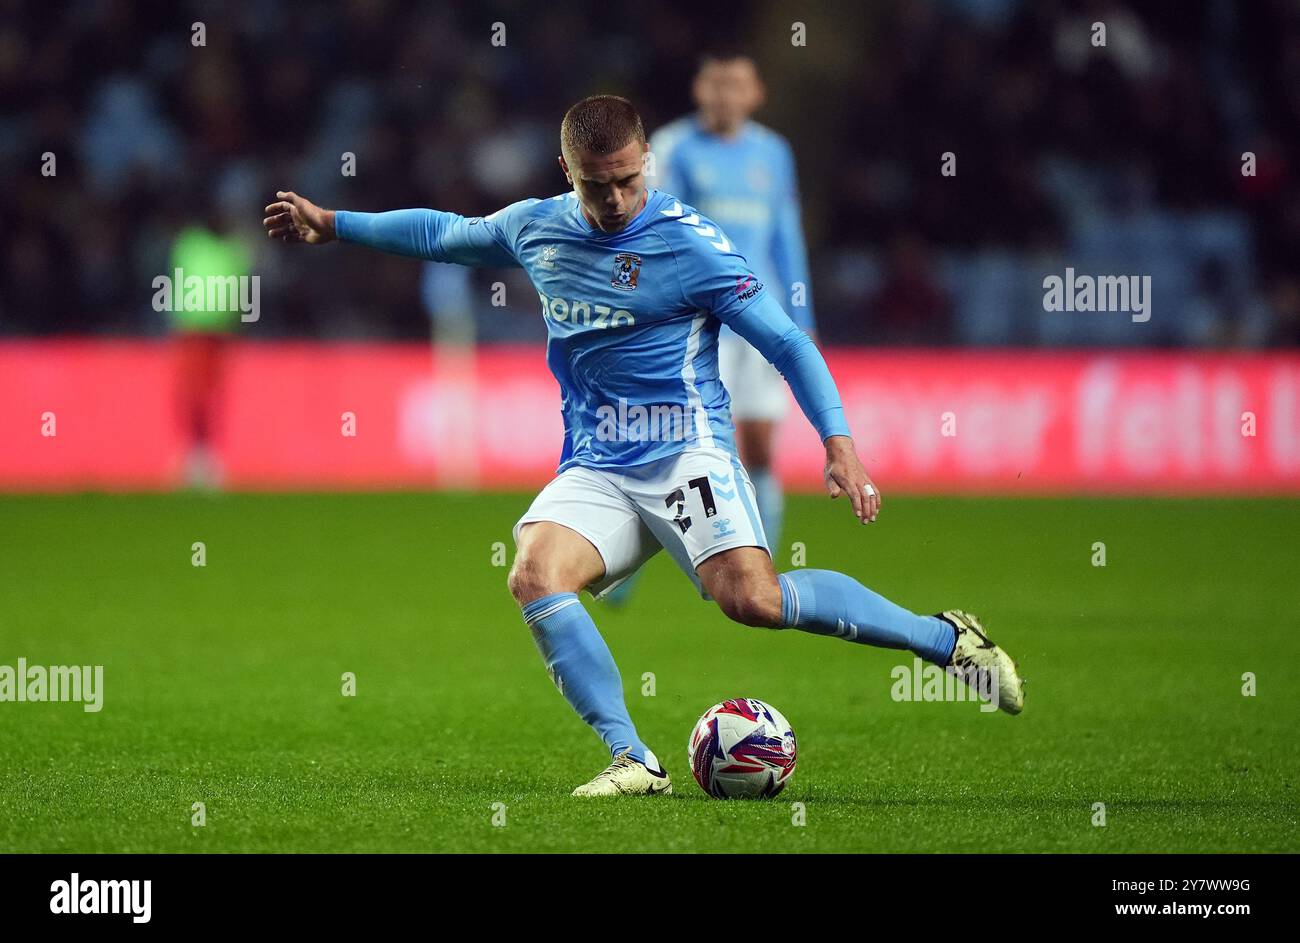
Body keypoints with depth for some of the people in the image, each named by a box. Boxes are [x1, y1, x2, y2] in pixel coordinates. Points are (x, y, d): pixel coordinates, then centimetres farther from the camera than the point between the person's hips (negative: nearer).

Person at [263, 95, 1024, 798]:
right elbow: (443, 233, 28)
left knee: (754, 600, -26)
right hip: (595, 470, 5)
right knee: (535, 575, -25)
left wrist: (839, 442, -16)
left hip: (687, 454, -5)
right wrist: (332, 224, 30)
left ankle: (947, 640, -9)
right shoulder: (535, 229, 7)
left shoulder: (690, 243, -8)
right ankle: (635, 762, -24)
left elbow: (786, 343, -6)